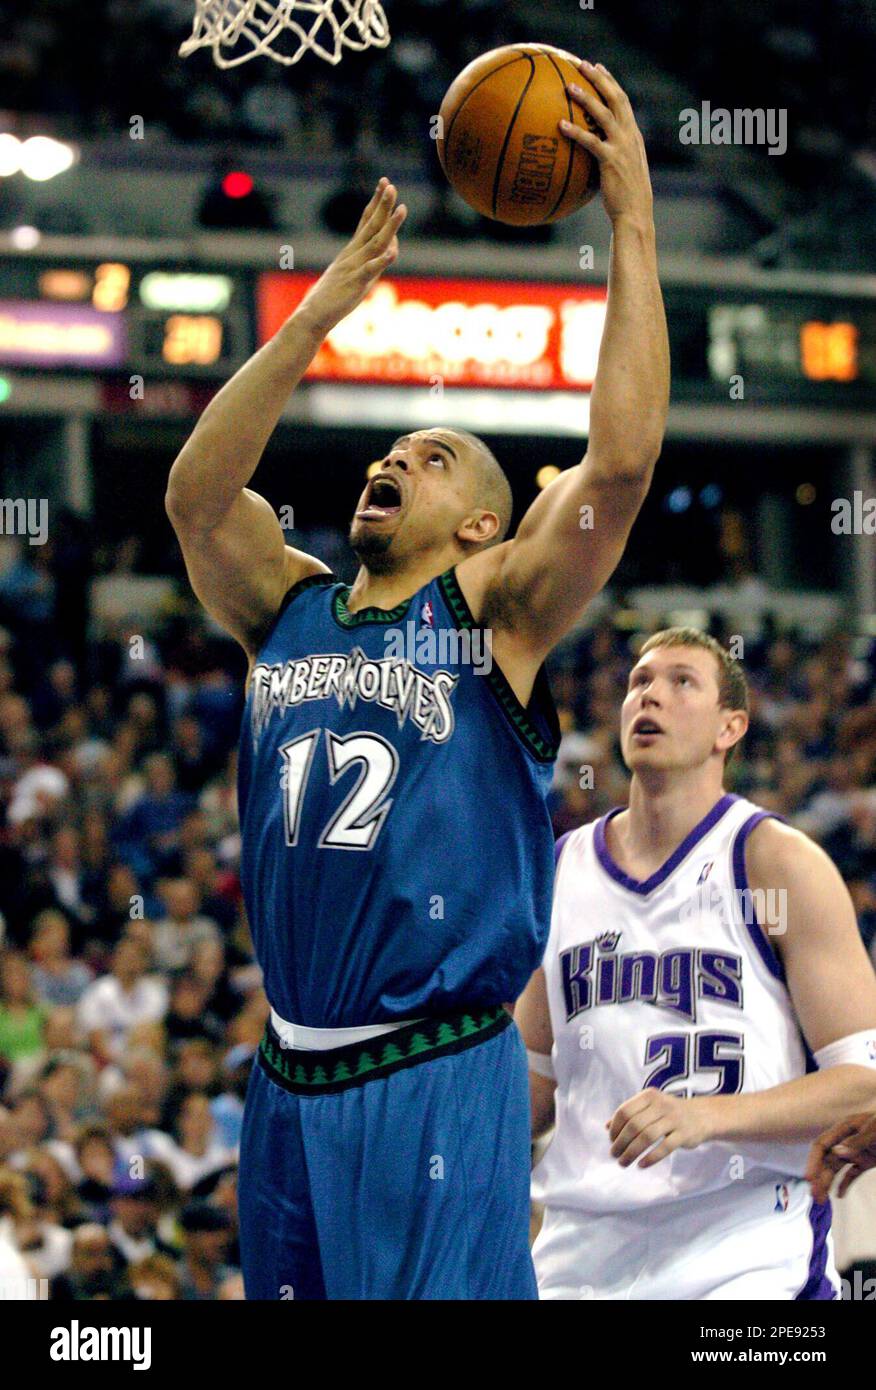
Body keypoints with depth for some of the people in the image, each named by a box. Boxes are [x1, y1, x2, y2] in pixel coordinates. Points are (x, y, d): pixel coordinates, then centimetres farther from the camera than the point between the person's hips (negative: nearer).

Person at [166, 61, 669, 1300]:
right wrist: (318, 315, -1)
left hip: (433, 1080, -5)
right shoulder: (292, 613, 14)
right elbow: (197, 495, 1)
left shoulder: (494, 615, 0)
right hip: (289, 1076, 5)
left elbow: (621, 463, -13)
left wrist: (634, 228, -13)